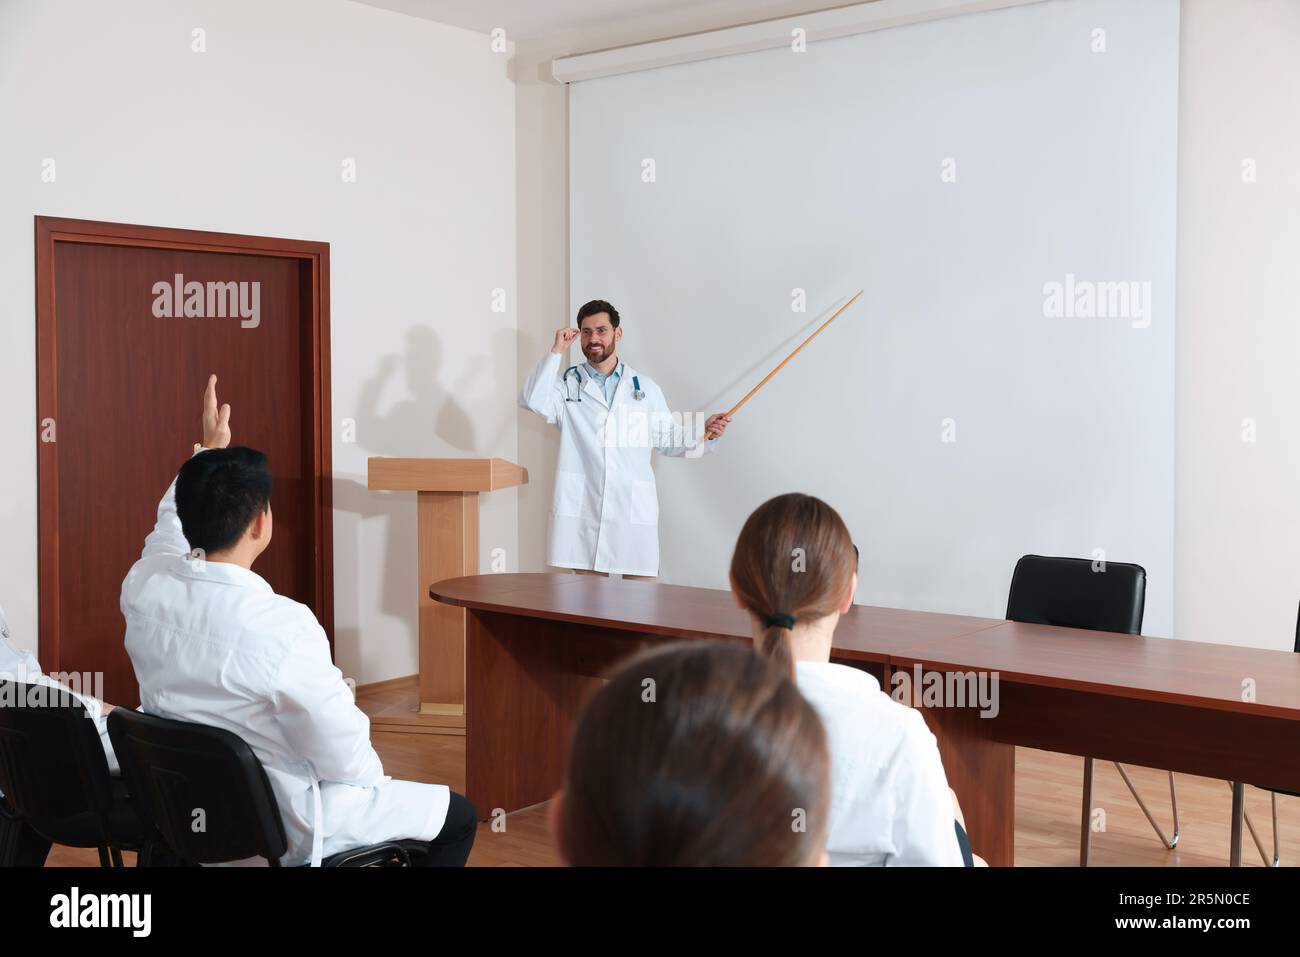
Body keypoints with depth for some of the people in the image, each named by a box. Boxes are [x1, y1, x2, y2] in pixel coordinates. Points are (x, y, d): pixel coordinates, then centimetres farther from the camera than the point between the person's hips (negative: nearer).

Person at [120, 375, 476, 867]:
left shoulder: (144, 586, -12)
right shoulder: (282, 625, -32)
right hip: (278, 828, -7)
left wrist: (208, 450, 24)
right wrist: (340, 697, -3)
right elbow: (348, 762, -23)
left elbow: (172, 526, 15)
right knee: (457, 816, 10)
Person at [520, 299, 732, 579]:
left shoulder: (646, 387, 13)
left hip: (634, 511, 1)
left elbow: (668, 439, 17)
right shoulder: (568, 384, 8)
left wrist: (705, 433, 1)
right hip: (582, 510, -1)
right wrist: (556, 352, -9)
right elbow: (532, 400, -11)